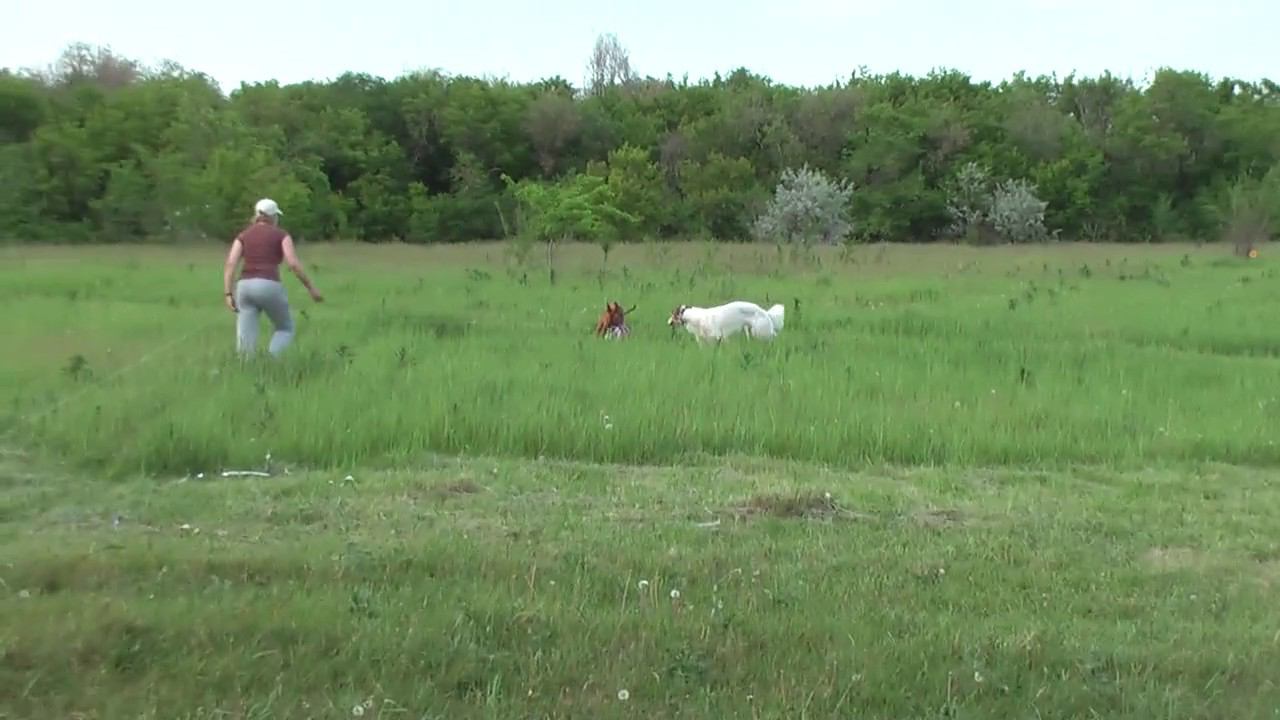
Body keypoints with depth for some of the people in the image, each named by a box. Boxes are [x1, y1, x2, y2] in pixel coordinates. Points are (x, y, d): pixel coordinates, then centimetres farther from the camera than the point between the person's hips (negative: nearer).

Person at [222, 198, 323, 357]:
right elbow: (294, 264, -6)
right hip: (269, 288, -3)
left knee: (245, 342, 5)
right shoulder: (281, 235, 7)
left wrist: (228, 294, 0)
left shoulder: (243, 236, 16)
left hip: (245, 288, 3)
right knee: (286, 330, 18)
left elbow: (230, 264, 3)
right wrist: (311, 288, 2)